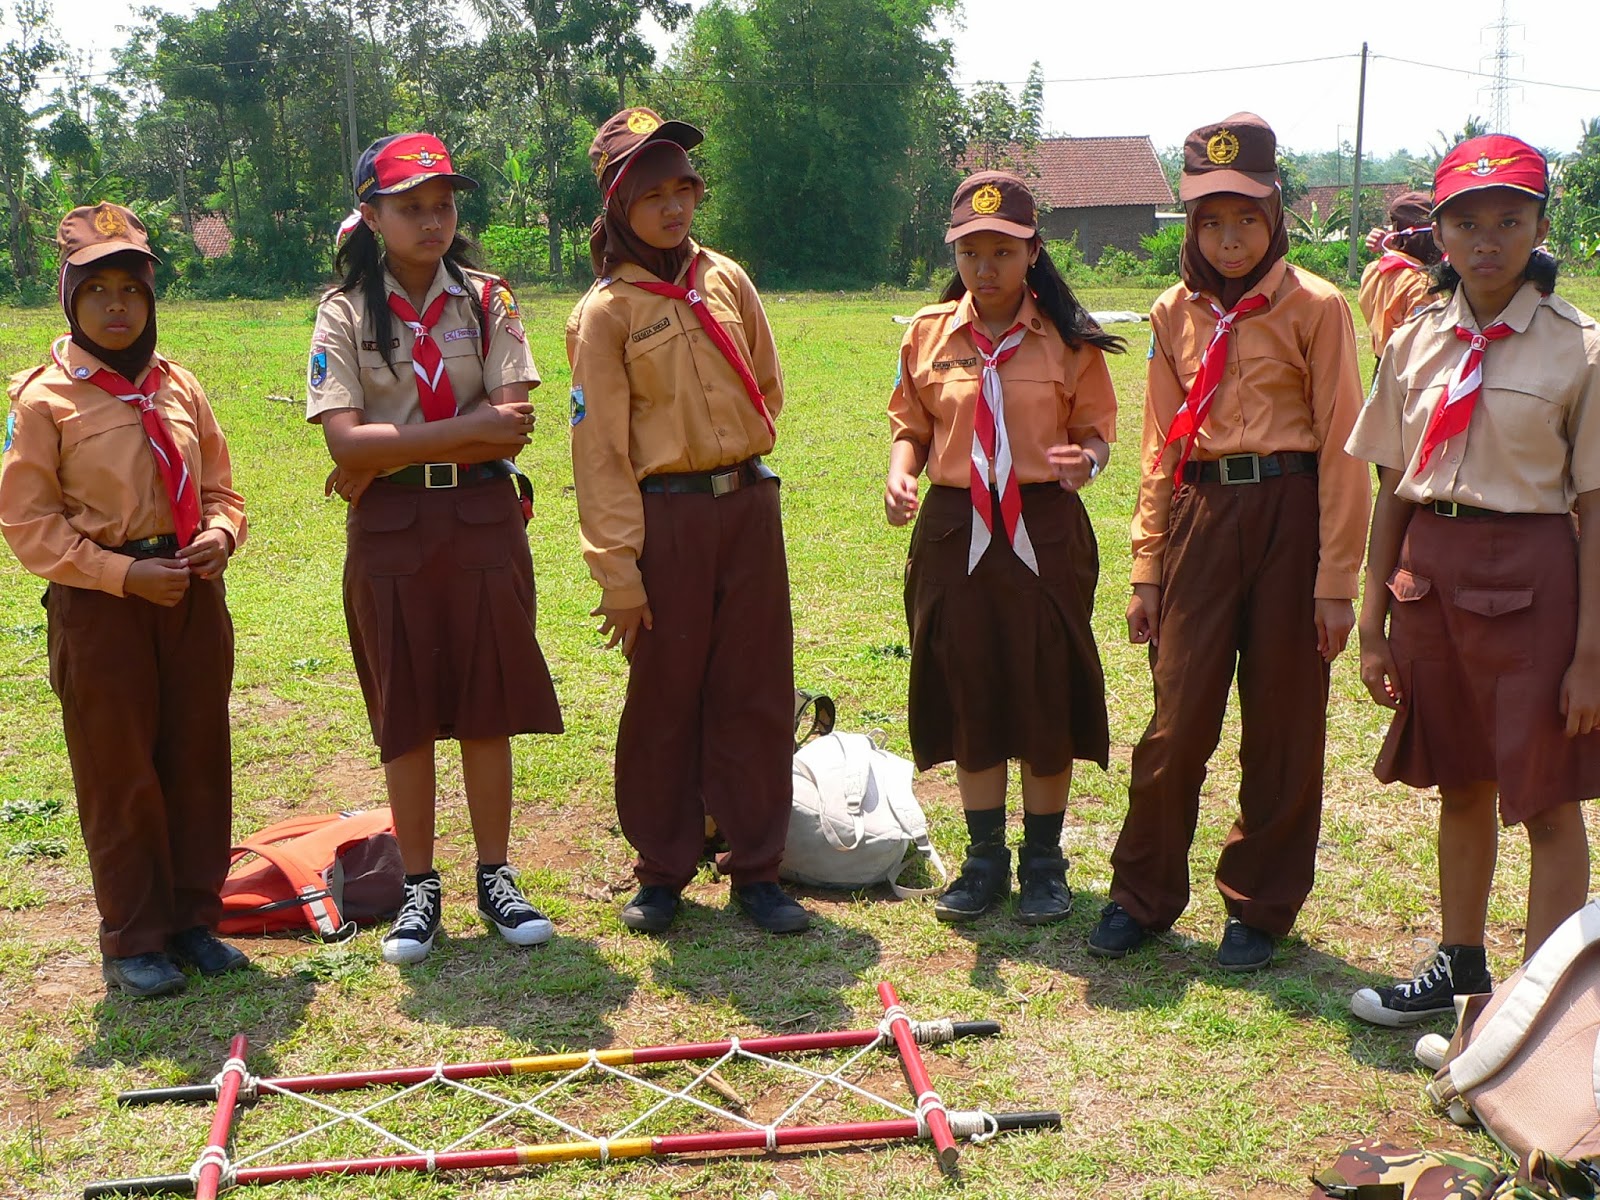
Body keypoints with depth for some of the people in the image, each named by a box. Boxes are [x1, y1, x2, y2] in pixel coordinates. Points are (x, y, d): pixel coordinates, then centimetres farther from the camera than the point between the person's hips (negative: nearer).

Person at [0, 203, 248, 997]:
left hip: (193, 596, 4)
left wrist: (219, 536, -8)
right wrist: (123, 574, -16)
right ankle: (133, 941, 16)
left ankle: (194, 919, 24)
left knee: (199, 763, 9)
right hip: (99, 605, -4)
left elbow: (220, 489, 15)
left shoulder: (180, 388, 8)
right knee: (119, 777, 3)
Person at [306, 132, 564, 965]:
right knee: (406, 715, 5)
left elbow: (511, 429, -8)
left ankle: (496, 878, 17)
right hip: (388, 532, 0)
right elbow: (345, 441, -12)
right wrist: (469, 427, -17)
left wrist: (391, 455, -12)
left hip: (483, 522, 1)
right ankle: (418, 887, 17)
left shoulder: (488, 302, 3)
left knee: (487, 707, 4)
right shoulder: (345, 313, 1)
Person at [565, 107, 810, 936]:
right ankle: (661, 873, 19)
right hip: (665, 518, -4)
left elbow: (767, 386, 20)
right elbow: (599, 447, -8)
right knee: (665, 698, 4)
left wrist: (737, 459, 13)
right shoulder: (605, 312, -5)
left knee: (756, 693, 6)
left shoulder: (726, 279, 8)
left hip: (748, 505, 4)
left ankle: (756, 870, 17)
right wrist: (618, 570, -12)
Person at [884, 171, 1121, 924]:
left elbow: (1097, 431, 3)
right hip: (955, 532, 2)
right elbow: (911, 427, 10)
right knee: (966, 693, 8)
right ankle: (985, 859, 23)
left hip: (1044, 531, -2)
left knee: (1047, 694, 4)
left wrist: (1086, 460, -20)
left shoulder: (1068, 340, -1)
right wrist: (900, 473, -11)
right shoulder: (927, 334, 4)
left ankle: (1043, 861, 21)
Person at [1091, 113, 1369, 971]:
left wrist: (1336, 579, -8)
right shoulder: (1176, 313, 9)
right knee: (1178, 716, 2)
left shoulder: (1315, 307, -3)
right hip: (1200, 517, 3)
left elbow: (1341, 450, -5)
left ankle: (1260, 906, 21)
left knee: (1282, 724, 6)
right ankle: (1144, 894, 19)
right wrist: (1147, 568, 8)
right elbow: (1161, 448, 11)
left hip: (1289, 515, -2)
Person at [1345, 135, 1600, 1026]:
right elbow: (1391, 490, 8)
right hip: (1431, 573, 5)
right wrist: (1375, 626, 7)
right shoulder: (1415, 343, 5)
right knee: (1460, 785, 17)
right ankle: (1460, 967, 34)